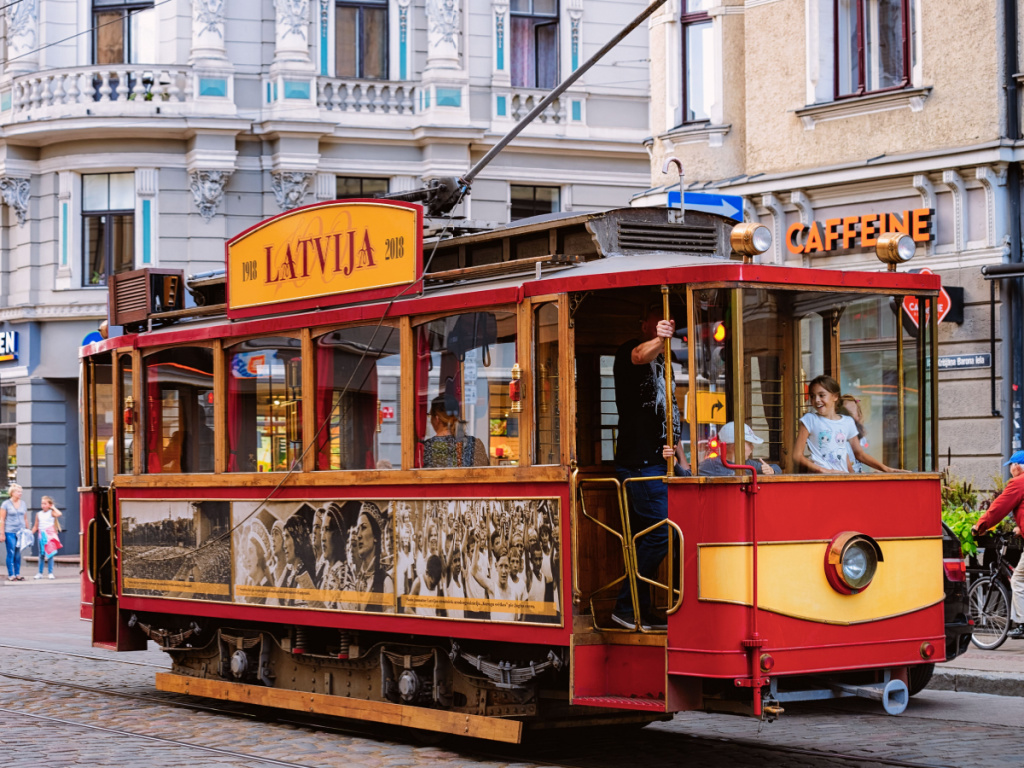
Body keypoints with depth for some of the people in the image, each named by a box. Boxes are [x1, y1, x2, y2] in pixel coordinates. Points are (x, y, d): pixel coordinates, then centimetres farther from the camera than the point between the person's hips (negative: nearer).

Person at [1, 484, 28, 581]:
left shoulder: (23, 504, 11)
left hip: (21, 532, 4)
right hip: (10, 532, -4)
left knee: (18, 554, 6)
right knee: (11, 553, -5)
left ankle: (17, 574, 11)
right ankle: (10, 575, -1)